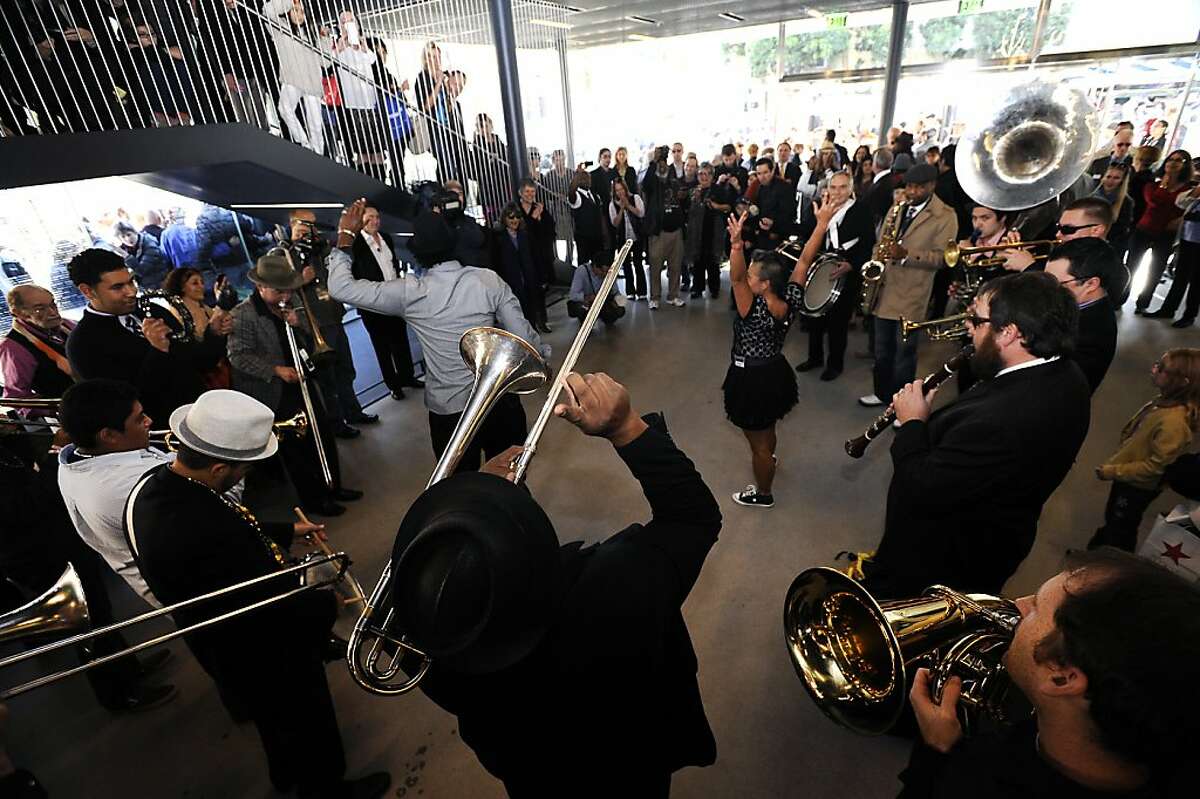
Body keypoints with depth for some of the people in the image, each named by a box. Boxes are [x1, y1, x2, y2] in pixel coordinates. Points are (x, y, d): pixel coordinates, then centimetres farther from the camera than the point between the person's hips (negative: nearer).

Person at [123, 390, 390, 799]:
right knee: (307, 725, 21)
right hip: (262, 658, -8)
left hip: (222, 643, 8)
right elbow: (282, 606, -33)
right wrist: (334, 602, -16)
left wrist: (287, 531, 8)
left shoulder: (156, 482, -15)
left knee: (278, 719, 34)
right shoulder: (205, 536, -44)